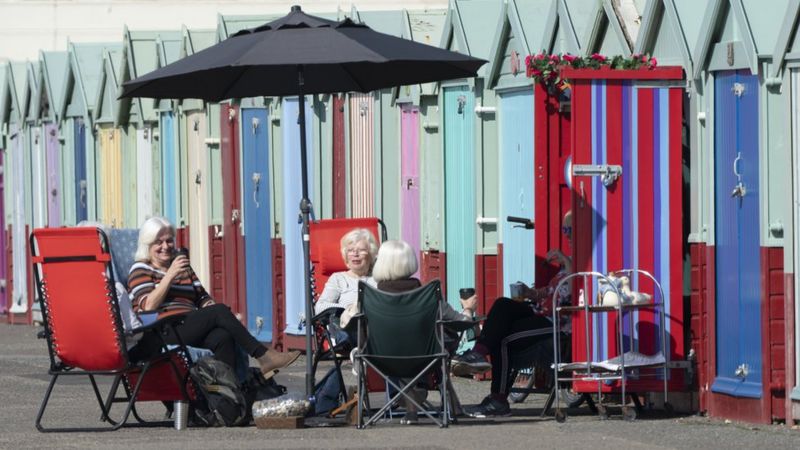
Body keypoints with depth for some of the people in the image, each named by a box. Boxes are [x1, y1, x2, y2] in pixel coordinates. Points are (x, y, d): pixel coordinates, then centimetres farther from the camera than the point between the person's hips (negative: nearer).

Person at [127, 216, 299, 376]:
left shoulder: (183, 267, 28)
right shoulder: (140, 270, 10)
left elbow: (203, 299, 21)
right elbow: (148, 306, -8)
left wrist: (211, 307, -2)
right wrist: (170, 275, -12)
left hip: (188, 330, 6)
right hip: (159, 336, -6)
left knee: (223, 337, -30)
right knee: (220, 311, -25)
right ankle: (263, 356, -27)